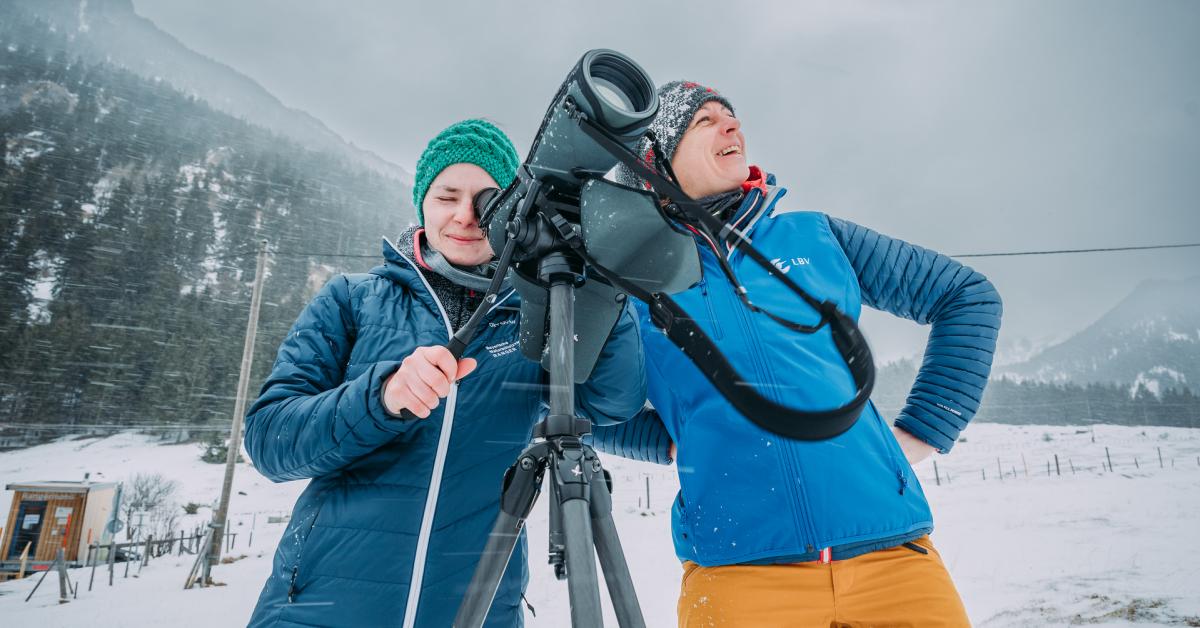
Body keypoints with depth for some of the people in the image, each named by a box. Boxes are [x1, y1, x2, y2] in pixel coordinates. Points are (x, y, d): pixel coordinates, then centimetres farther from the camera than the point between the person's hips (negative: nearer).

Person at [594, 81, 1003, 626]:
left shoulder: (814, 234, 6)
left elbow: (969, 296, 13)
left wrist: (921, 432, 6)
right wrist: (676, 440, -3)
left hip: (891, 548, 3)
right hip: (736, 567, -2)